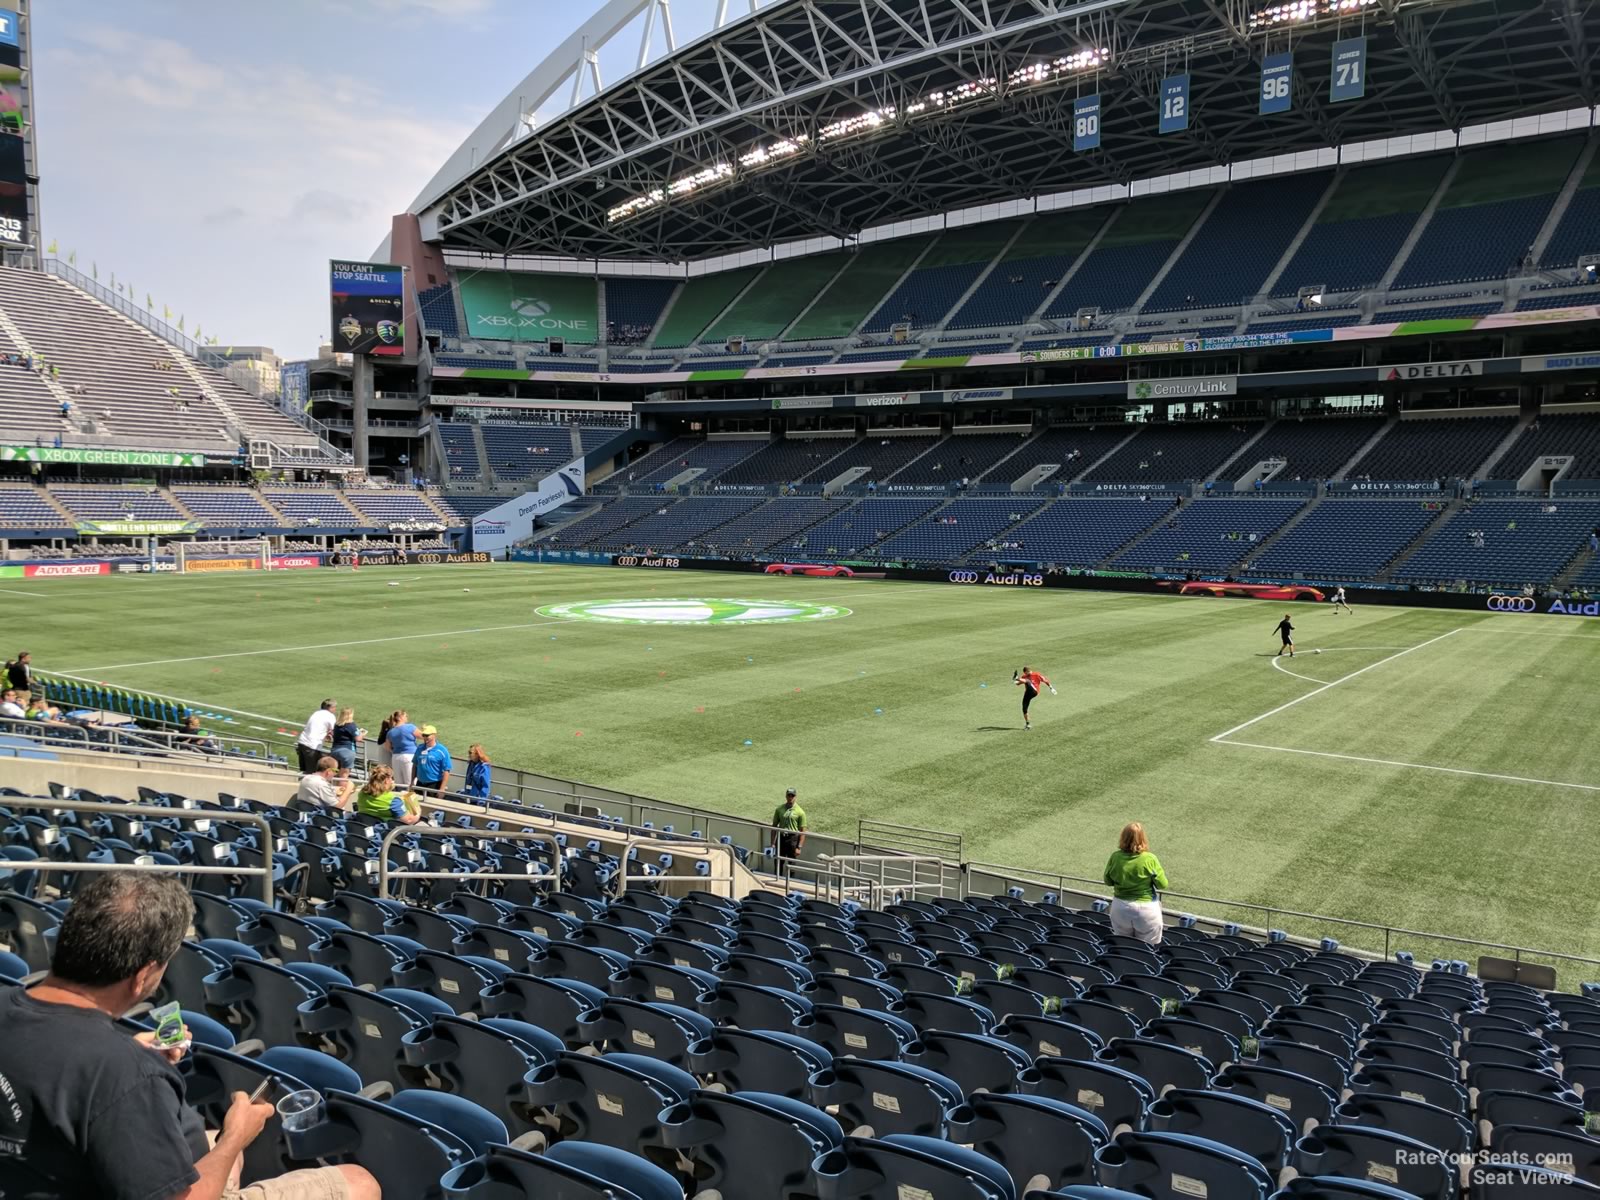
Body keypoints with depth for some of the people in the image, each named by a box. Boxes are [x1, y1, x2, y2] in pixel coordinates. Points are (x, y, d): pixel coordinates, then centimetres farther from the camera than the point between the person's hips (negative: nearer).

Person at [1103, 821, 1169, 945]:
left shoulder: (1115, 857, -11)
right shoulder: (1150, 859, -18)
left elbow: (1108, 880, 2)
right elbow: (1163, 885, -9)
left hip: (1120, 908, 3)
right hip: (1146, 909, -3)